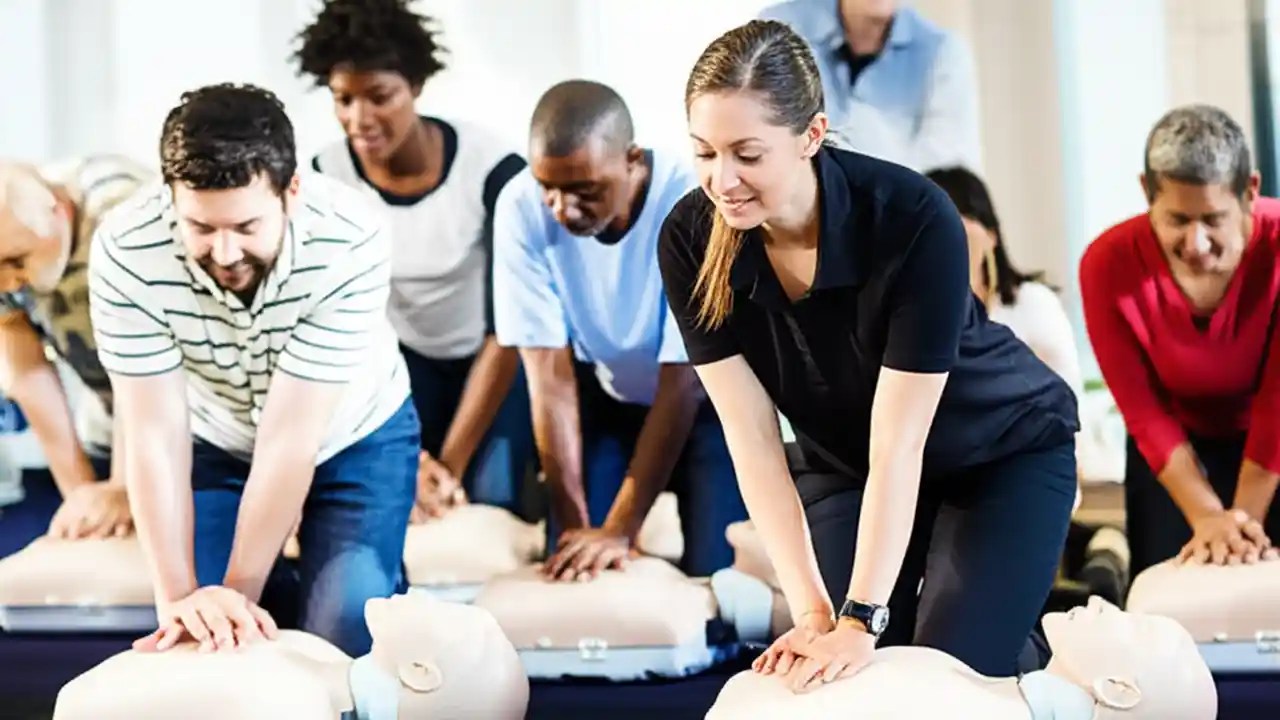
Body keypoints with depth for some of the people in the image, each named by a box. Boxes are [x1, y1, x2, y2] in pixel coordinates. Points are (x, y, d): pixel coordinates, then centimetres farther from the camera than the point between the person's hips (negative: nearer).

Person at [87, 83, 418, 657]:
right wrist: (178, 598, -31)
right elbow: (153, 433, -26)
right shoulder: (125, 251, -31)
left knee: (347, 624, -20)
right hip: (214, 444, 2)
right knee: (192, 630, -13)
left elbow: (291, 436, -32)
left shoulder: (350, 243, -36)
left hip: (353, 437, -2)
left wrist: (238, 593, -29)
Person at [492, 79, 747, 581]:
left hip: (707, 396, -2)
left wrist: (619, 530, -28)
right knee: (570, 568, -9)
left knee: (716, 571, -16)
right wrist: (573, 521, -22)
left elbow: (681, 385, -28)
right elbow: (550, 375, -20)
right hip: (607, 393, 3)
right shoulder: (521, 208, -25)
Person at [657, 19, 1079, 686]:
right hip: (841, 467, 4)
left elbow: (898, 447, -32)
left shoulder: (913, 220, -34)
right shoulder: (689, 241, -22)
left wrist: (861, 621, -35)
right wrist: (812, 611, -27)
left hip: (1003, 458, -3)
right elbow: (752, 440, -21)